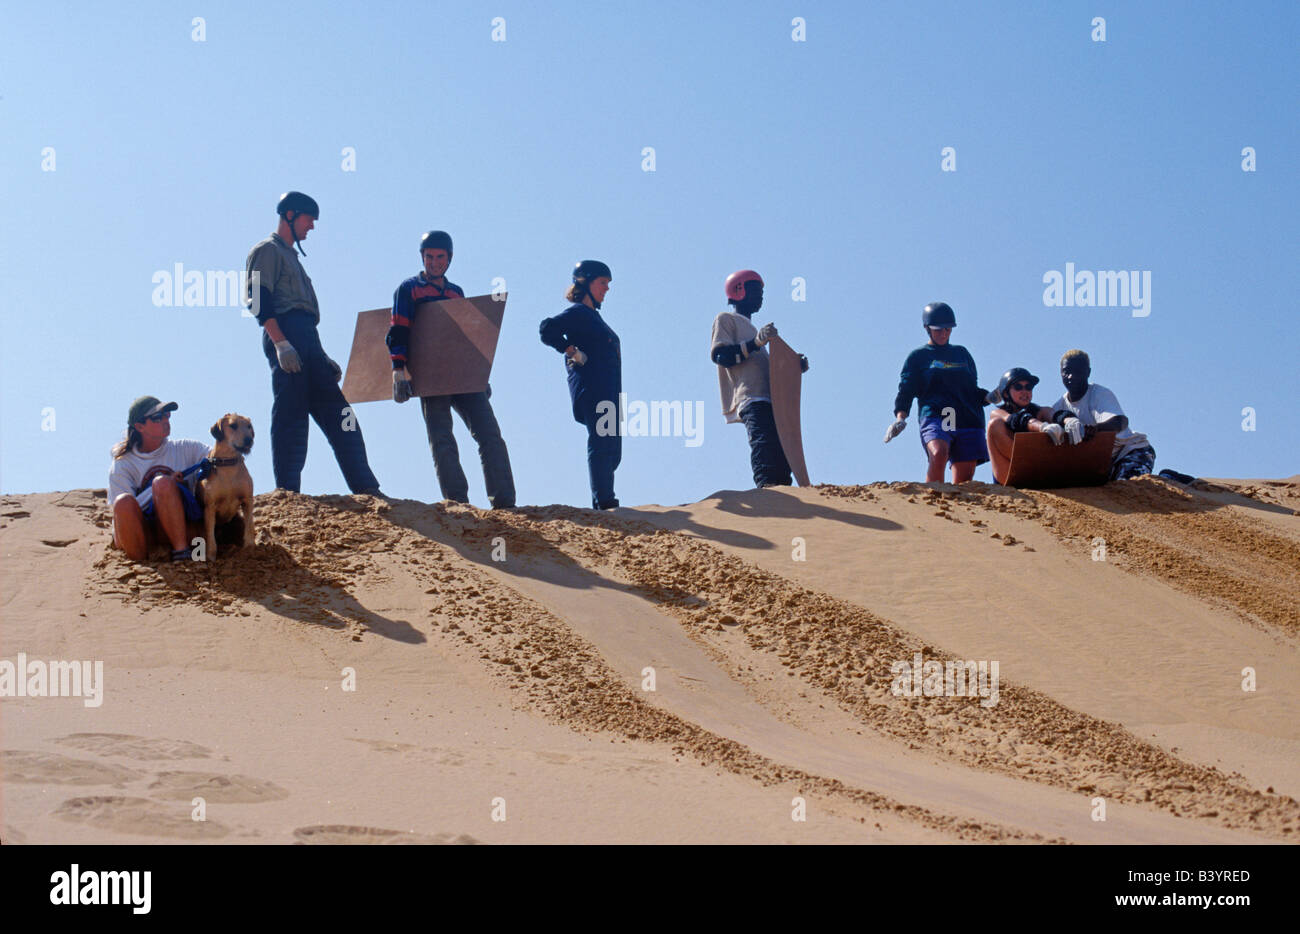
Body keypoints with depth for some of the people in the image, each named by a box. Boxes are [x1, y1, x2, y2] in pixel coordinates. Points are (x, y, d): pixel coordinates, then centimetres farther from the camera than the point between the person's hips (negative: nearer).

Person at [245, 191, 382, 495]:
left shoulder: (290, 256, 32)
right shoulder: (268, 250, 4)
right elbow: (259, 301, -11)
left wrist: (323, 358, 23)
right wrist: (280, 343, -23)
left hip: (307, 340, 9)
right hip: (285, 332, -9)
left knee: (339, 414, 0)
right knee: (290, 414, -14)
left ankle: (366, 491, -6)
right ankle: (287, 493, -17)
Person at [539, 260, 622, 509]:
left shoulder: (593, 314, 23)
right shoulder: (577, 312, -5)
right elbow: (547, 330, -20)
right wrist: (574, 353, -17)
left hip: (607, 393, 10)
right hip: (591, 392, -10)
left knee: (611, 450, 9)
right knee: (601, 444, -14)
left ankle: (605, 502, 11)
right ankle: (603, 501, -16)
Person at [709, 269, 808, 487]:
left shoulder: (751, 328, 37)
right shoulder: (726, 319, 11)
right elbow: (719, 355, -7)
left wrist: (794, 366, 17)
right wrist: (756, 343, -16)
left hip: (769, 401, 9)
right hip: (752, 400, -9)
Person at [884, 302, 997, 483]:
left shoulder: (961, 353, 24)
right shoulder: (918, 357, 14)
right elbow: (906, 391, 8)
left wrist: (989, 397, 8)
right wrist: (900, 417, -9)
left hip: (968, 420, 4)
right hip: (935, 417, -4)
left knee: (964, 481, -7)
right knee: (939, 454, -35)